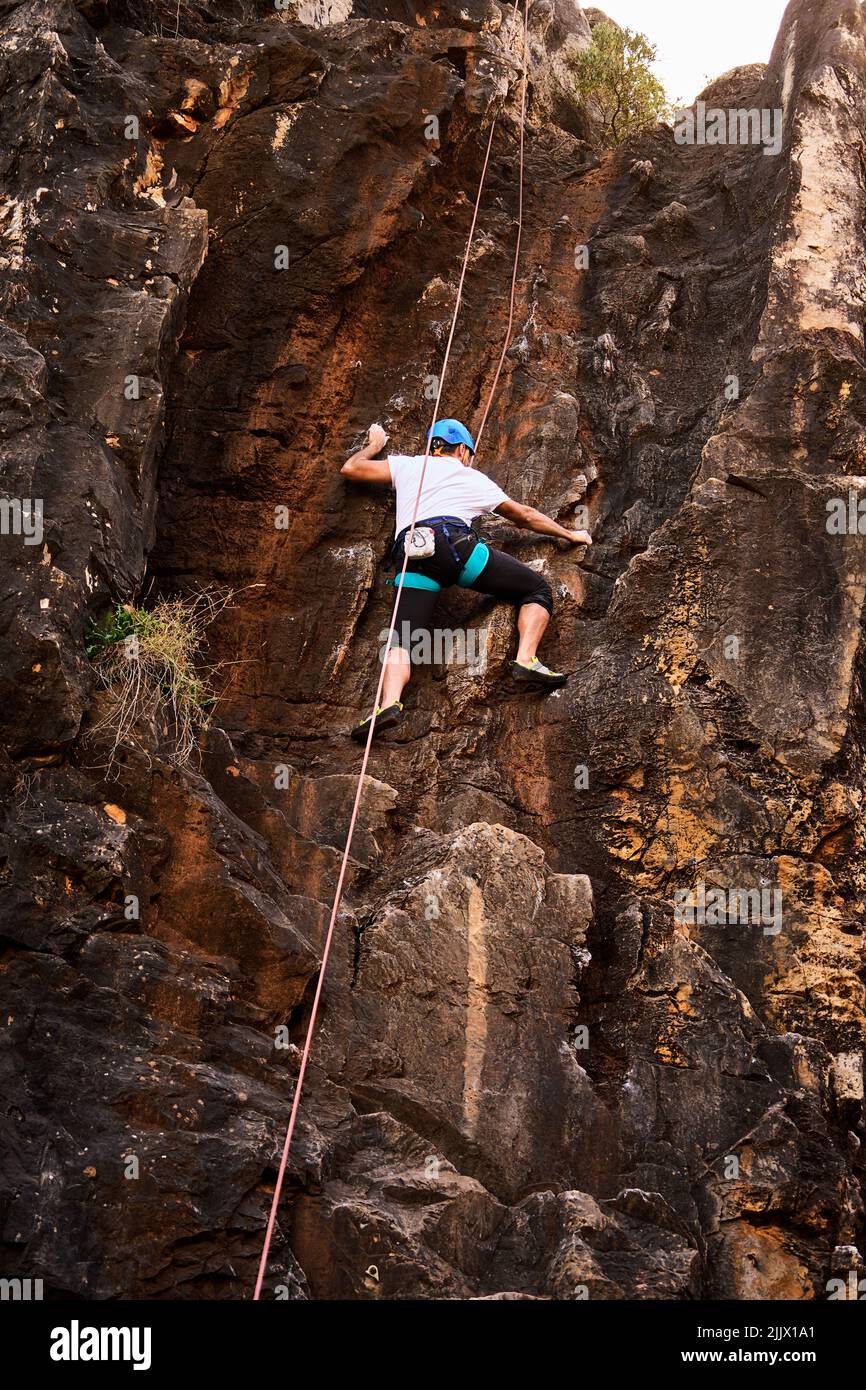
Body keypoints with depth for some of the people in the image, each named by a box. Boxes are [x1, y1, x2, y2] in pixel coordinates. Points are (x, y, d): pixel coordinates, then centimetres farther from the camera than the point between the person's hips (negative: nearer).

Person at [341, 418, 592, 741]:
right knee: (538, 589, 11)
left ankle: (389, 703, -33)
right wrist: (570, 535, 52)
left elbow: (350, 468, 34)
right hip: (453, 543, -2)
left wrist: (374, 446, 55)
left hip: (411, 556, 2)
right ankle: (526, 660, -12)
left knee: (402, 642, -4)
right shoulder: (475, 480, 30)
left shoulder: (408, 464, 30)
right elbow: (525, 516, 38)